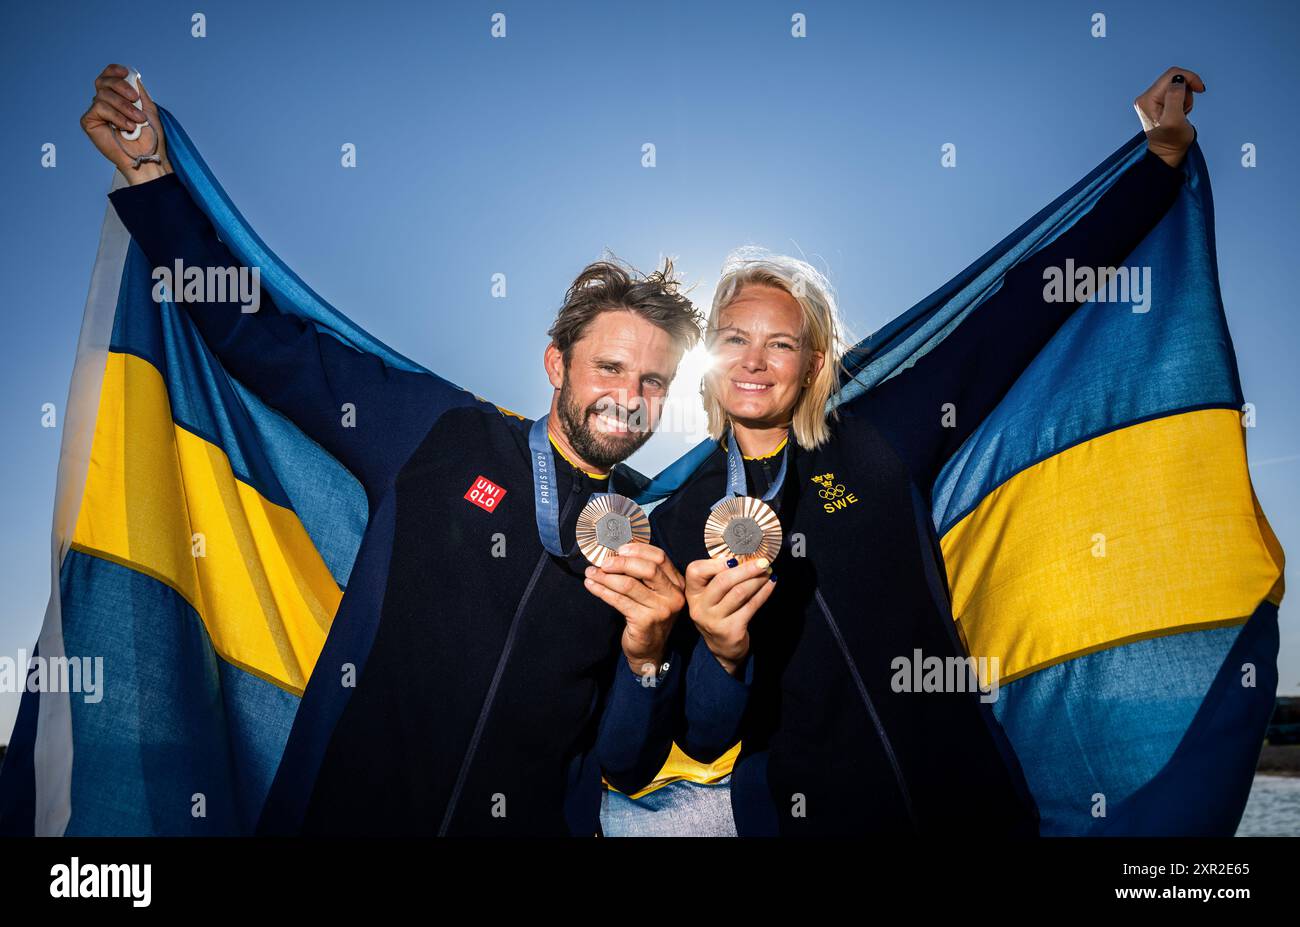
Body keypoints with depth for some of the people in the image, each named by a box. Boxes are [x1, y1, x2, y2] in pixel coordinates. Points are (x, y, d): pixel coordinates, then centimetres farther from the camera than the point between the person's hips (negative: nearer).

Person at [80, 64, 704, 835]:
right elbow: (258, 338, 5)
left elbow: (625, 765, 1)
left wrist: (647, 653, -16)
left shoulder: (653, 532, 0)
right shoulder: (439, 431, -2)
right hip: (343, 809, 0)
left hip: (531, 823, 1)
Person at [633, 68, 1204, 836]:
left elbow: (1014, 316, 1)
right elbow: (700, 745, -6)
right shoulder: (682, 522, -4)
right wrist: (720, 656, -28)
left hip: (961, 800, 1)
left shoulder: (876, 446, -4)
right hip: (799, 814, 0)